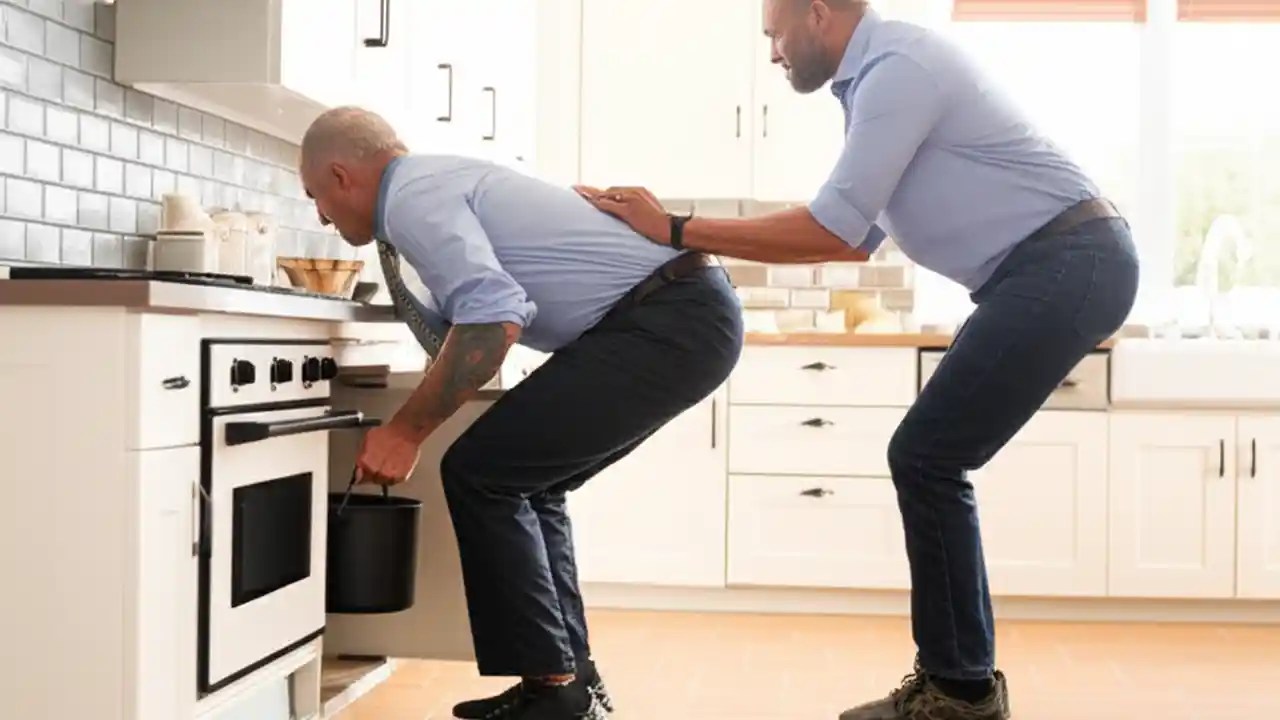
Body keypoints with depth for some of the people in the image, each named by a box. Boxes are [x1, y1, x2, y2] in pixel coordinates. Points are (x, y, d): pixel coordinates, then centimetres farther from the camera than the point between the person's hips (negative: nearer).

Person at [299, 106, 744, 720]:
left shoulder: (412, 194, -9)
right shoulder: (440, 180, 21)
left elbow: (494, 320, -24)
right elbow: (460, 324, 27)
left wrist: (406, 431, -16)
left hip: (669, 324, -10)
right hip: (691, 316, 10)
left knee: (482, 472, -8)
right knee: (527, 481, 18)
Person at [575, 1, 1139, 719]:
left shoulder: (897, 65, -14)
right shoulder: (880, 74, 16)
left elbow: (834, 229, -20)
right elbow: (857, 235, 18)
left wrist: (675, 231, -15)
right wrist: (697, 241, 13)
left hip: (1067, 262, -10)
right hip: (1060, 267, 10)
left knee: (925, 458, -8)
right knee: (930, 462, 9)